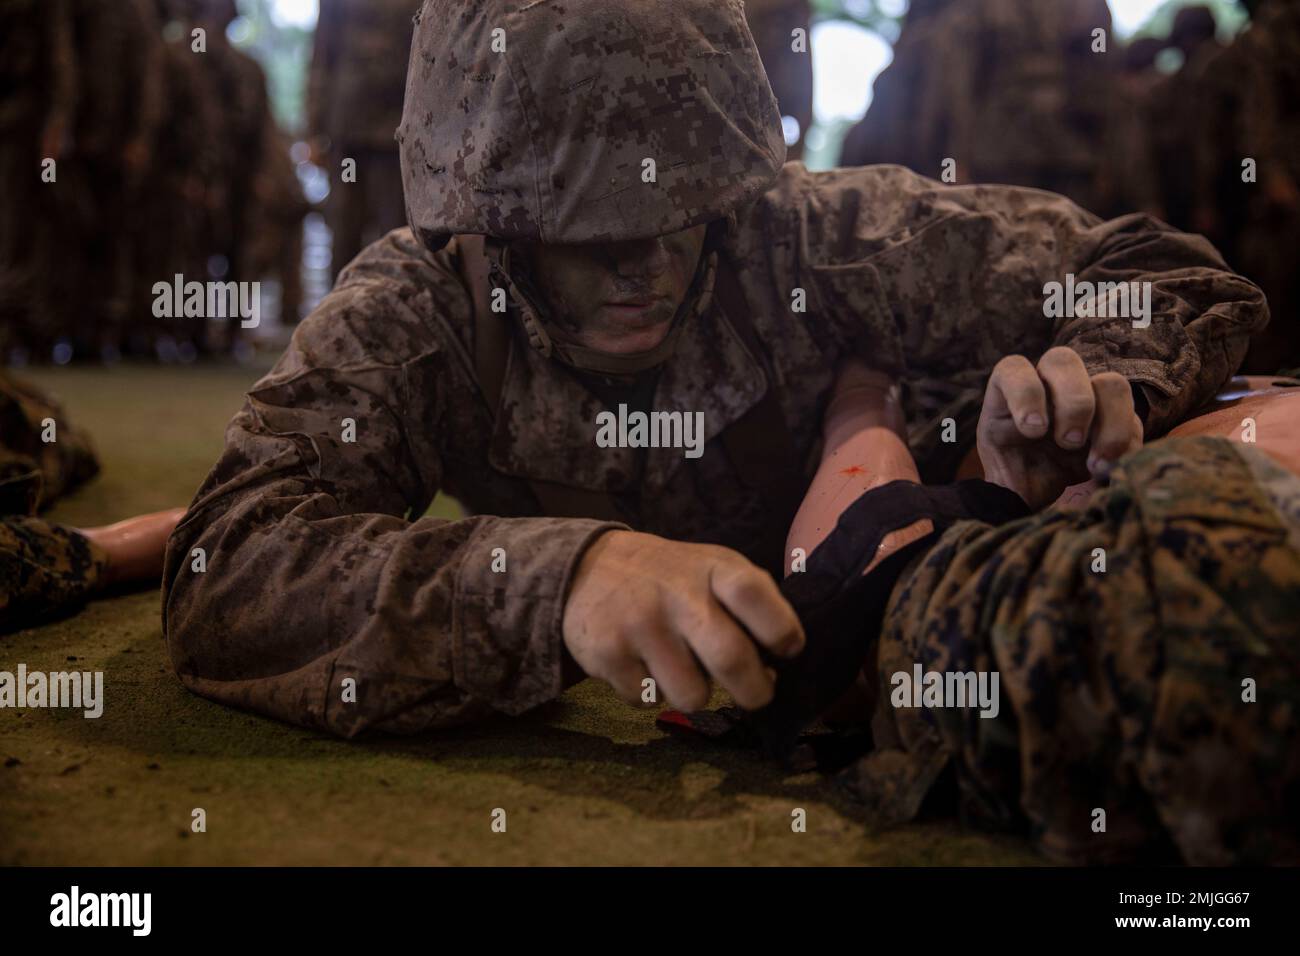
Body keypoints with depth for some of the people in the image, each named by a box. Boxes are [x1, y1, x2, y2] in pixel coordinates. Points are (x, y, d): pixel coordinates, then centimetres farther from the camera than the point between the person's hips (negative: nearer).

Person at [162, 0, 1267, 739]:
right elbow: (224, 575, -39)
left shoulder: (802, 232, -22)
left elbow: (1162, 273, -13)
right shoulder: (409, 313, -23)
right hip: (560, 748, 1)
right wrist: (554, 578, -55)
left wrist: (1095, 378, -37)